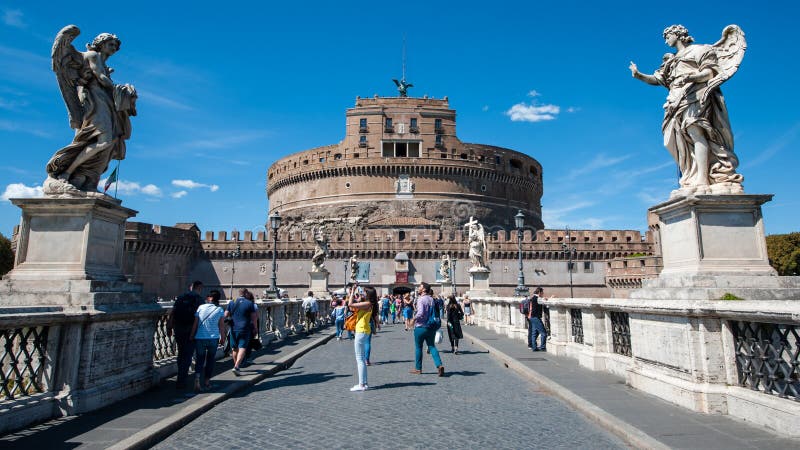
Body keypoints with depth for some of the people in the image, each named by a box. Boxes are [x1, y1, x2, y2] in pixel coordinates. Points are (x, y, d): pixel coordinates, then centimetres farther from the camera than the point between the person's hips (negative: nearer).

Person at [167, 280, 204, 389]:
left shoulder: (180, 297, 8)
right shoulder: (199, 300, -6)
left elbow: (172, 313, 5)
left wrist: (169, 327, 10)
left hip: (178, 330, 5)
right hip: (190, 331, -5)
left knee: (181, 353, 21)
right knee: (187, 355, 2)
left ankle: (183, 375, 35)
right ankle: (181, 381, -1)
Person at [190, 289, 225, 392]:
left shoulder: (201, 307, 1)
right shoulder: (220, 310, 0)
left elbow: (195, 324, 2)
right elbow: (221, 326, 1)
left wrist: (192, 336, 12)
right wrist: (222, 338, 12)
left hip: (200, 338, 0)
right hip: (213, 338, 0)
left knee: (199, 360, 9)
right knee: (210, 359, 15)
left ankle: (197, 379, -12)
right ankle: (207, 381, 22)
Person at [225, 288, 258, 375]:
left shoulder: (231, 303, 6)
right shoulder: (250, 303, -3)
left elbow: (226, 315, 8)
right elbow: (254, 317, -3)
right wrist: (255, 328, 8)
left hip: (234, 329, 4)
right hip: (245, 329, -4)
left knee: (234, 348, 16)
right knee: (242, 348, -5)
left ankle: (236, 365, 29)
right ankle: (236, 366, -18)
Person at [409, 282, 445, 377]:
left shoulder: (421, 299, -15)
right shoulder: (432, 299, 7)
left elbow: (420, 313, -25)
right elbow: (436, 311, 12)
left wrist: (414, 319, -10)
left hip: (421, 327, -6)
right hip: (431, 327, 6)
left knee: (418, 347, 9)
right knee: (432, 346, 10)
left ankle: (418, 368, 18)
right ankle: (439, 365, -7)